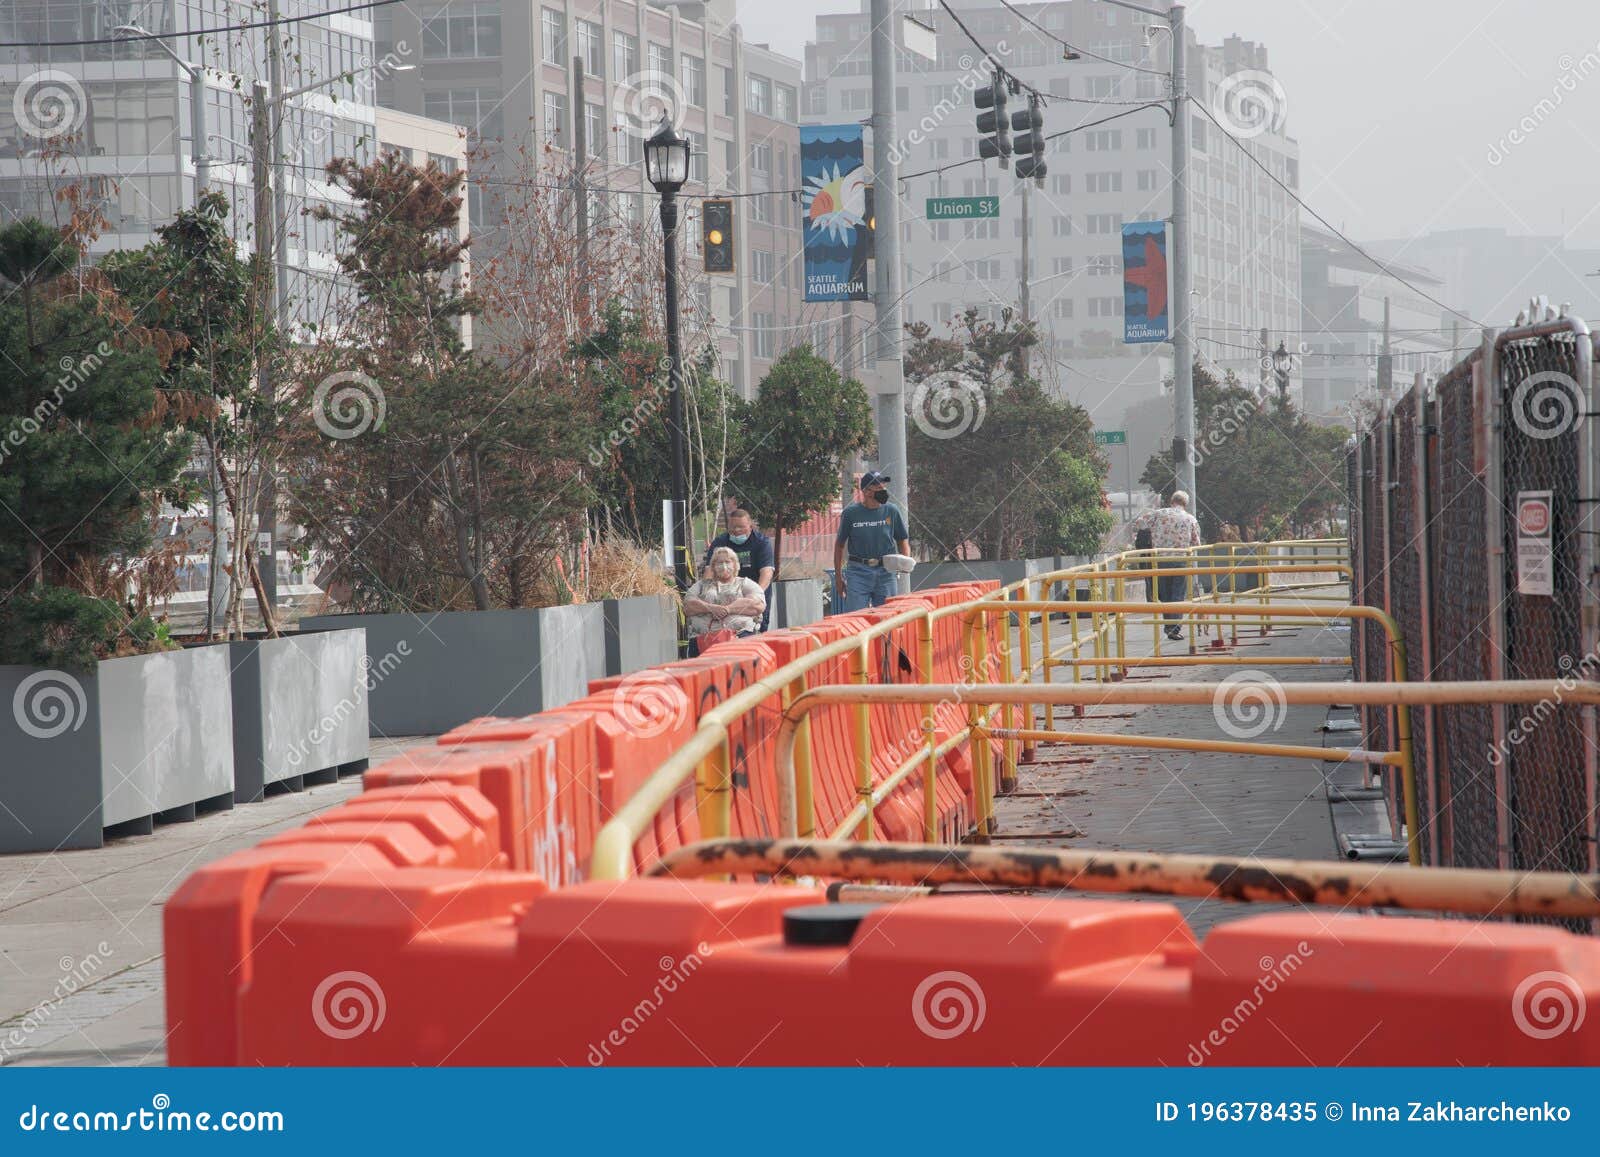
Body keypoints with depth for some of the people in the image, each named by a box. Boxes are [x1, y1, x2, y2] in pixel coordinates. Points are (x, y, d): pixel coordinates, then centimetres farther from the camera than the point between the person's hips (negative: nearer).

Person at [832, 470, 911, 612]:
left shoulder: (892, 511, 3)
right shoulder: (850, 513, -1)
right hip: (858, 572, -2)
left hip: (885, 571, 2)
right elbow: (840, 544, 8)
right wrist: (838, 576, 8)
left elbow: (903, 540, 13)